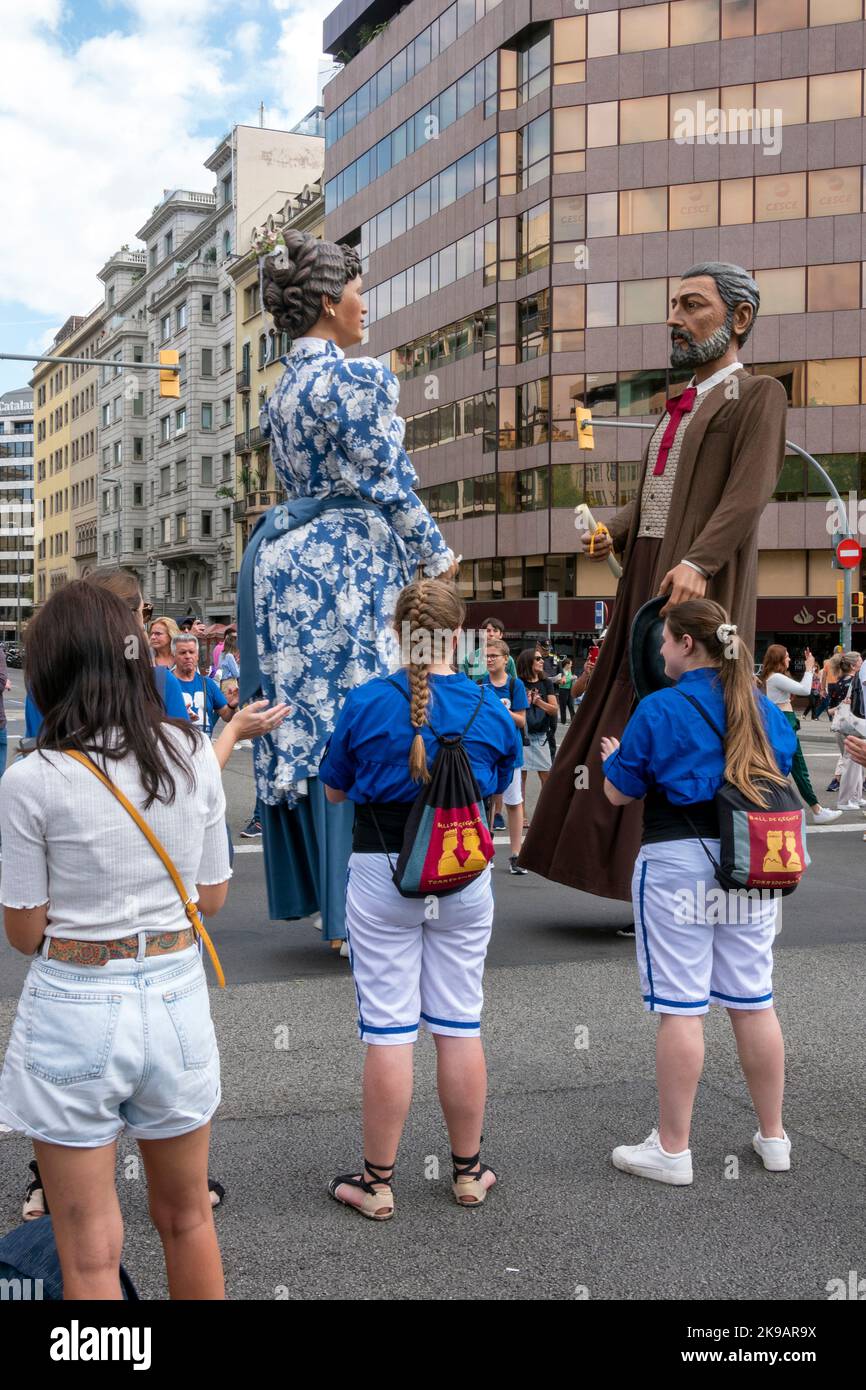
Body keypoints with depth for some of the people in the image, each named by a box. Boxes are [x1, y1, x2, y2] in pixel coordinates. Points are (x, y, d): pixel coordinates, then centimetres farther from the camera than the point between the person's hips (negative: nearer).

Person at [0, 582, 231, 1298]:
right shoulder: (194, 756, -5)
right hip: (176, 996, 4)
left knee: (90, 1251, 10)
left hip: (73, 1006, -4)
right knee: (187, 1217, 23)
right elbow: (212, 896, 5)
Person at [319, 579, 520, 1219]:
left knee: (389, 1029, 4)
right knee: (460, 1025, 12)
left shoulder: (365, 703, -10)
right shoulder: (491, 709, -5)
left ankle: (377, 1182, 15)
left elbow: (335, 789, 2)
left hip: (381, 875, -2)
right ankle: (469, 1171, 25)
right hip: (465, 878, 2)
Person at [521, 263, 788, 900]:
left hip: (699, 585, -8)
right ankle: (621, 862, 14)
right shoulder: (680, 407, 23)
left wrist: (698, 561, -27)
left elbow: (749, 493, -15)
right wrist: (615, 534, 3)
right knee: (629, 714, 6)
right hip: (646, 580, 8)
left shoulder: (758, 394, -2)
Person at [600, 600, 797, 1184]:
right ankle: (774, 1137, 25)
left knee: (681, 1008, 0)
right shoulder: (764, 708, 6)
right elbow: (784, 779, 18)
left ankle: (672, 1149, 9)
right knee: (754, 1001, 14)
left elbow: (619, 793, -3)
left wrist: (612, 757, 18)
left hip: (679, 862, -5)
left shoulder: (659, 709, -10)